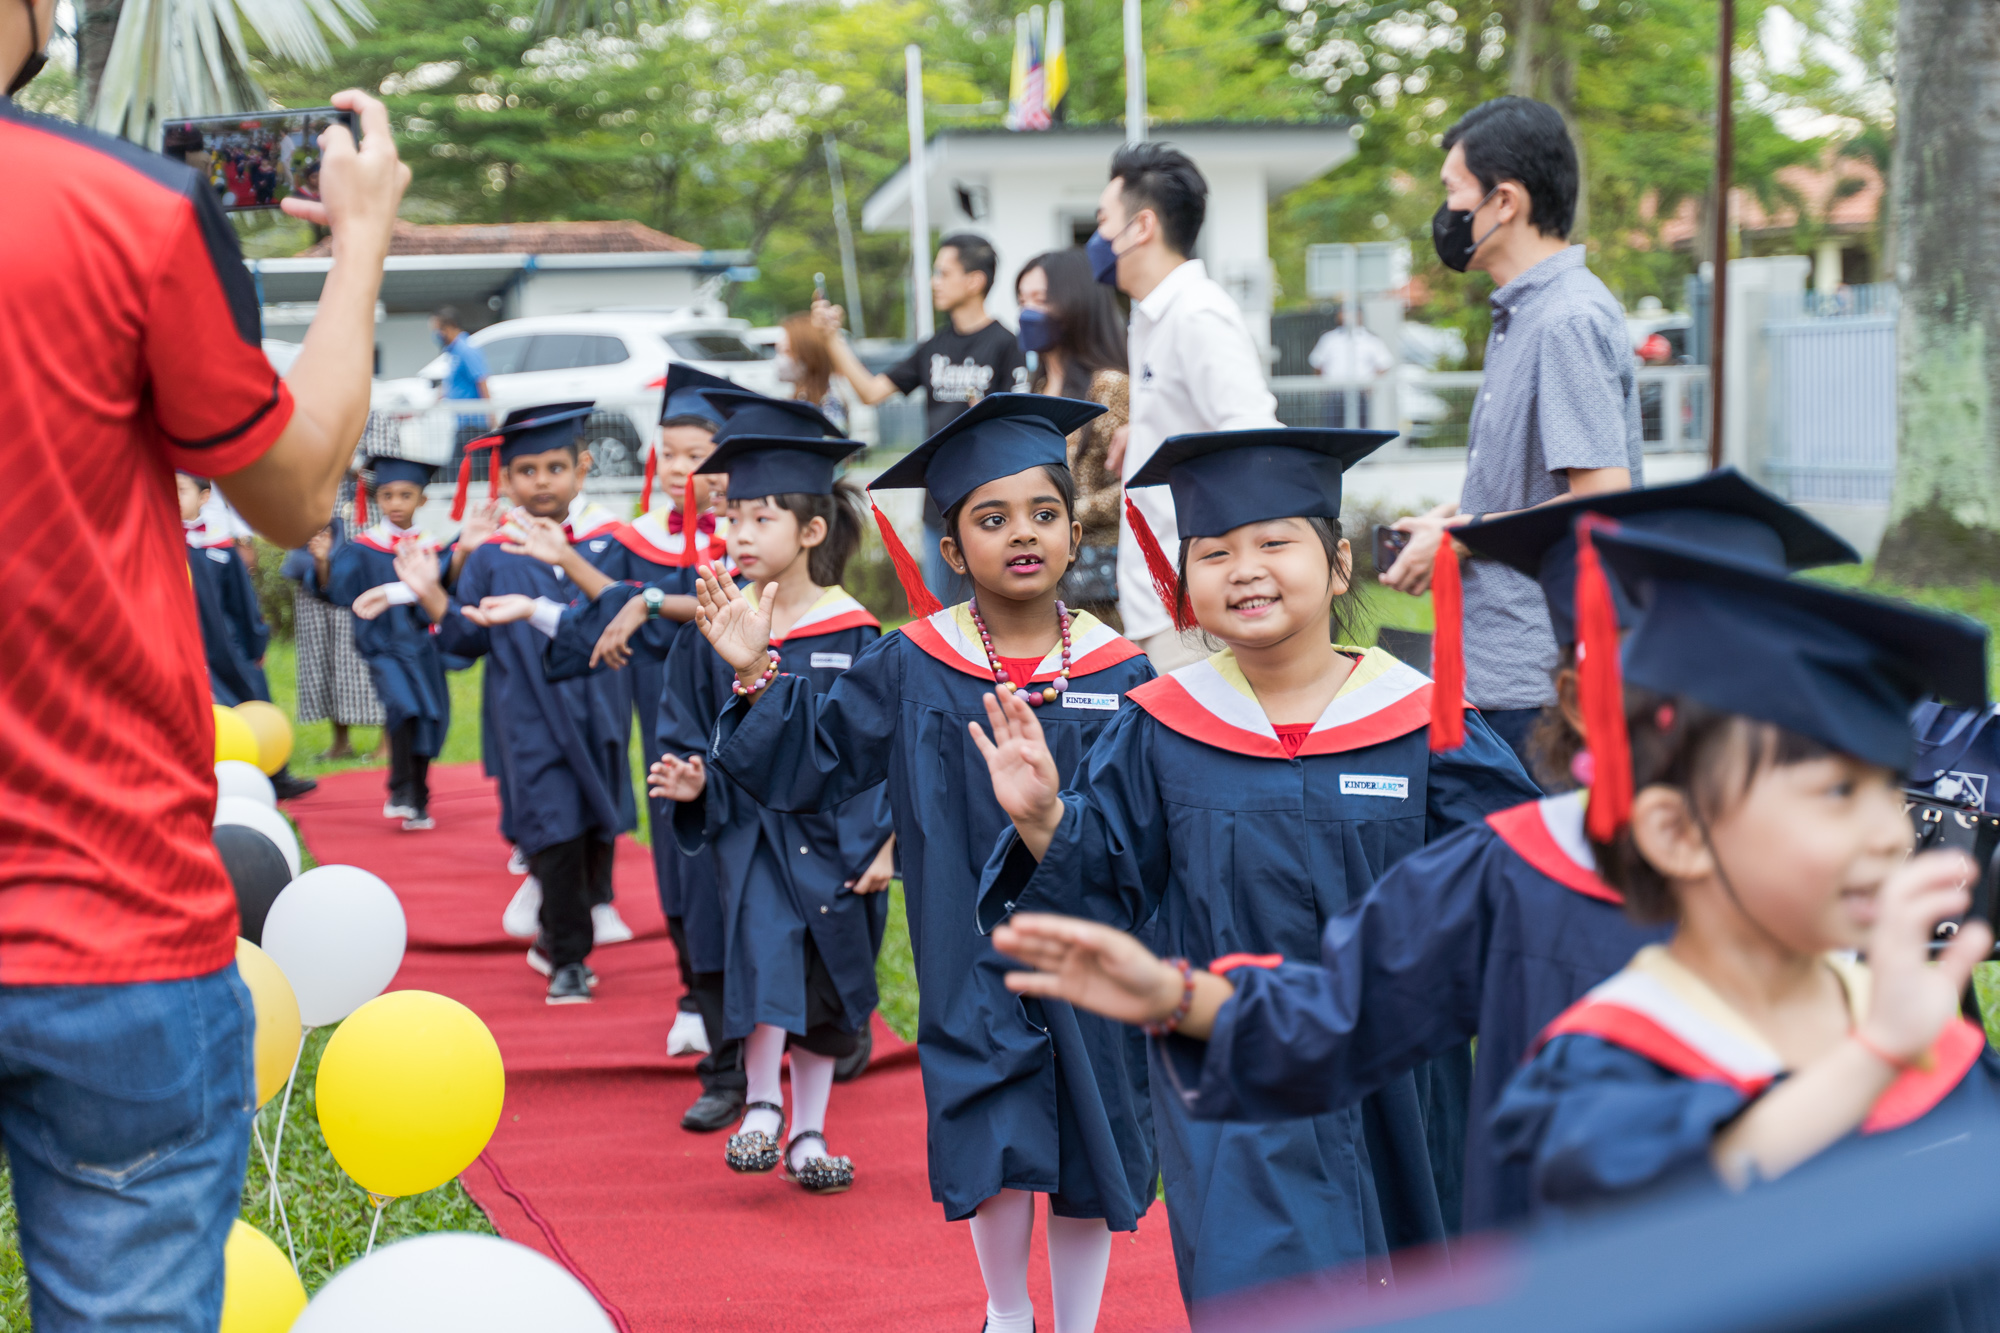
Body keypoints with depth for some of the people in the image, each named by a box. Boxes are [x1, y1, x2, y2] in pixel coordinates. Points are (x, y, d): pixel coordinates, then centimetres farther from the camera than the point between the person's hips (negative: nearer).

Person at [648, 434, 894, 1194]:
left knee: (822, 987, 7)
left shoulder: (853, 636, -6)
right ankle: (761, 1109, -3)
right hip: (750, 824, 0)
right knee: (766, 949, -21)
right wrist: (689, 777, -14)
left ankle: (807, 1138, 21)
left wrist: (885, 843, -9)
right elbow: (686, 732, 7)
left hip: (834, 831, 0)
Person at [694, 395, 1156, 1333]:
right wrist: (755, 679, -10)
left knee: (1090, 1159, 9)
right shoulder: (911, 668, -2)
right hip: (972, 954, -1)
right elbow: (810, 764, 1)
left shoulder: (1119, 674, -3)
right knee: (996, 1154, -3)